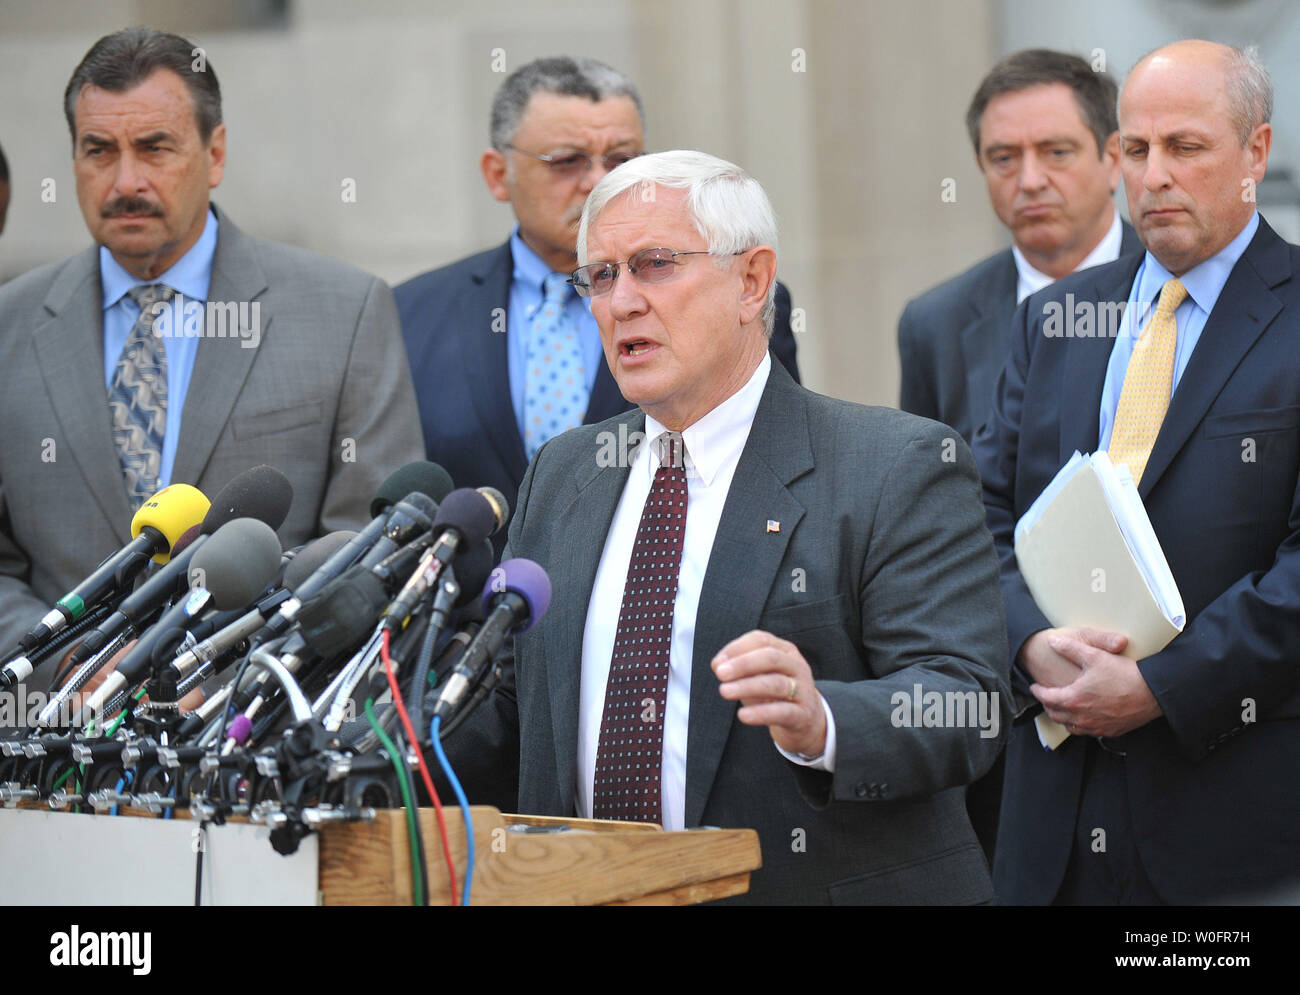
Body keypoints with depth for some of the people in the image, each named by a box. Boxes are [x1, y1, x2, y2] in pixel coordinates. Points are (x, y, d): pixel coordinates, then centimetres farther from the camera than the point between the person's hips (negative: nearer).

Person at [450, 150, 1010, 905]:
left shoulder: (899, 469, -3)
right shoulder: (561, 474, 16)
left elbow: (966, 707, -12)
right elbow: (506, 703, 17)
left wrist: (821, 722, -30)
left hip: (818, 885, -3)